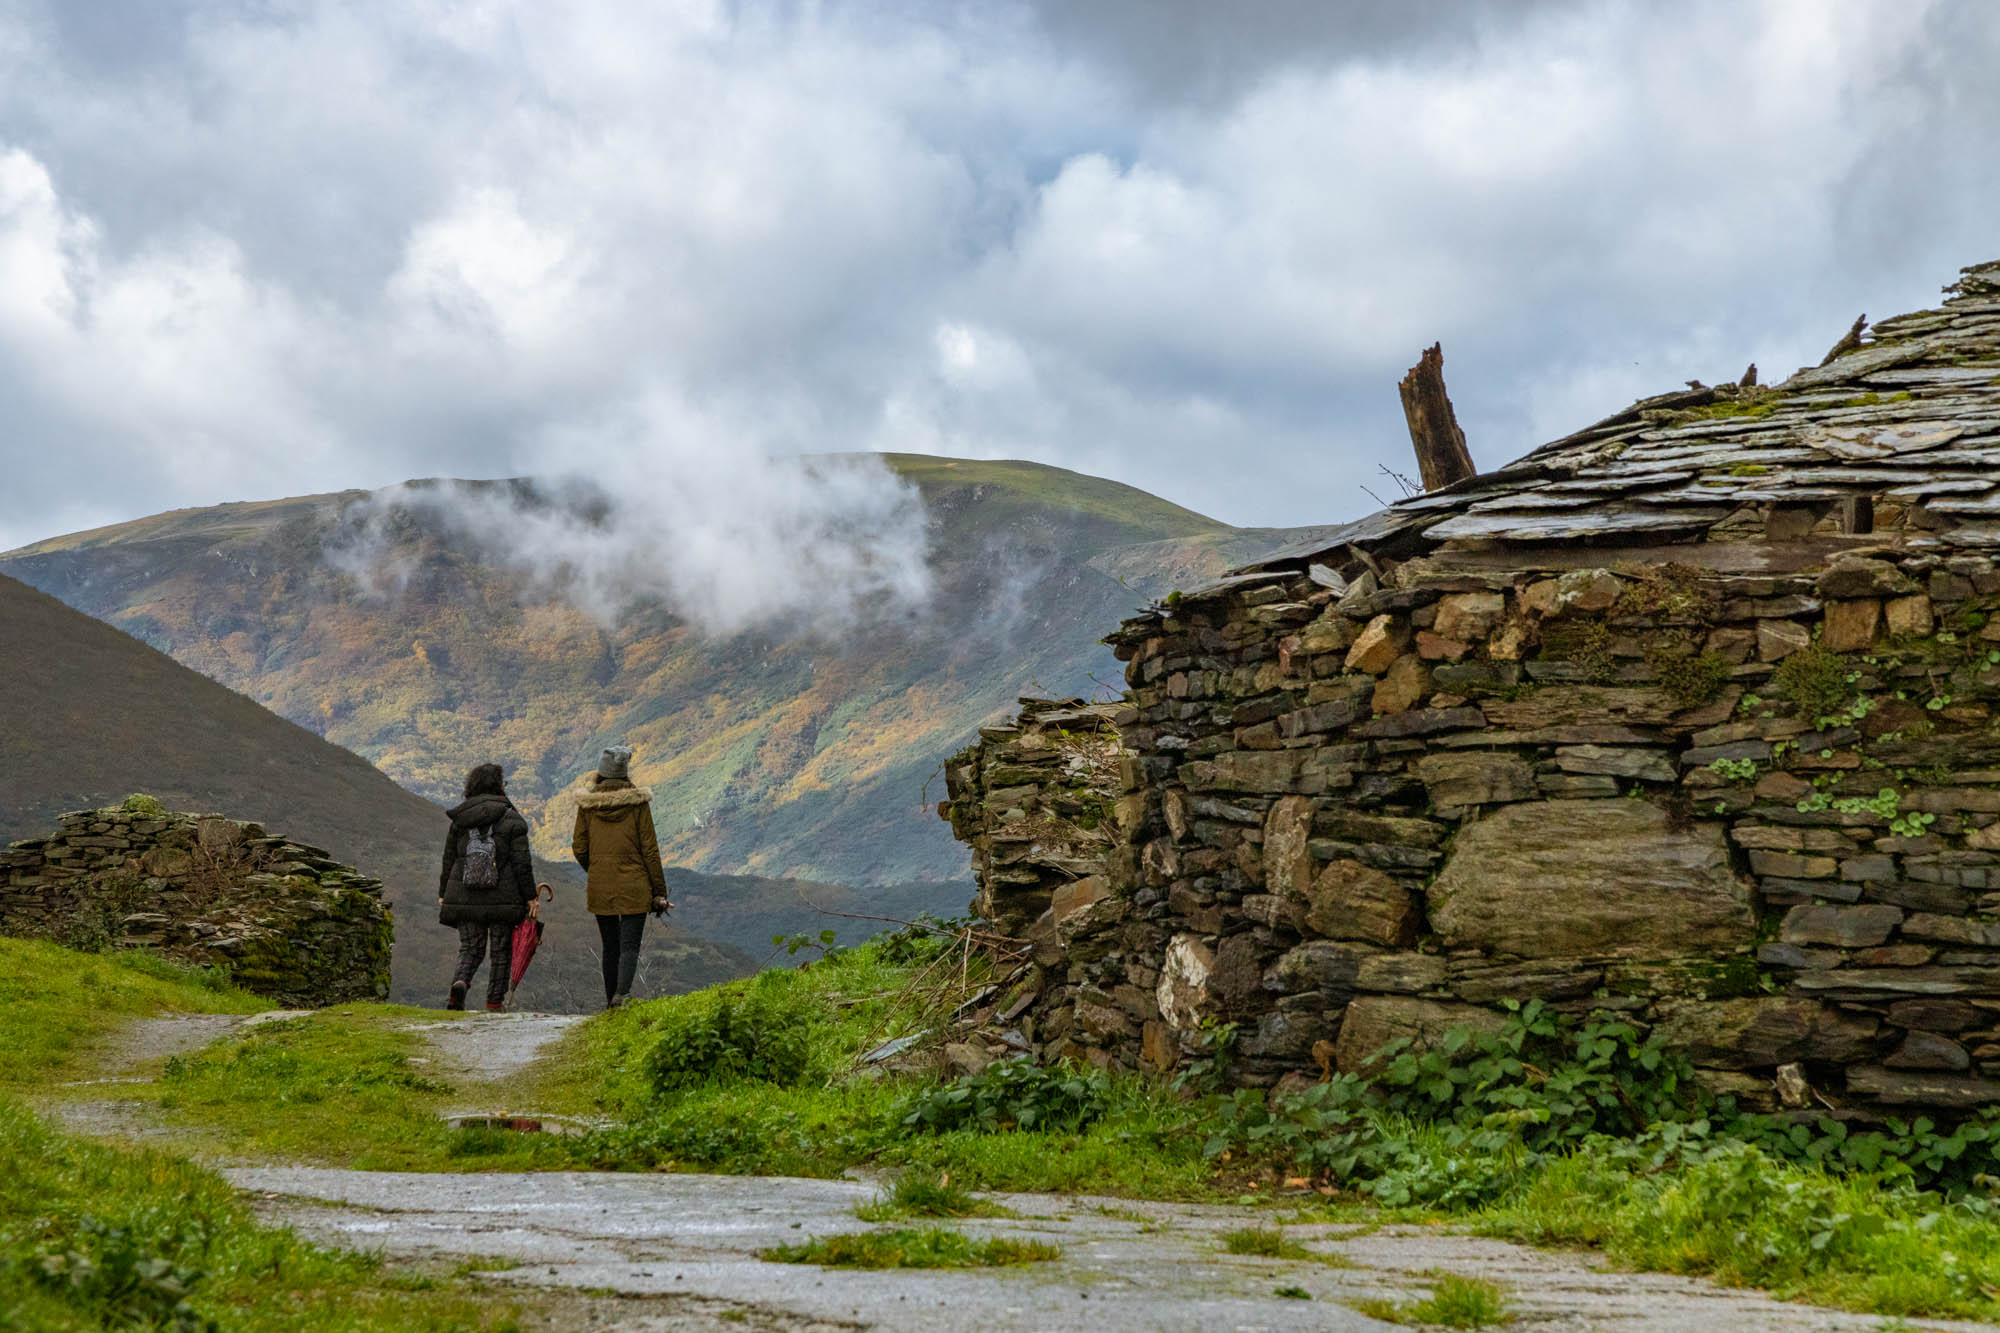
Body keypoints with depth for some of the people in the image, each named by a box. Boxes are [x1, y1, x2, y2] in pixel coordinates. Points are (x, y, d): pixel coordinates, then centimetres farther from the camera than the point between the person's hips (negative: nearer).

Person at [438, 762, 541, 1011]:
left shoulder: (459, 820, 5)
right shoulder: (512, 820, -6)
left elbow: (448, 860, 8)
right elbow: (522, 863, -8)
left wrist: (443, 894, 17)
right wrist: (531, 897, -1)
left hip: (465, 898, 3)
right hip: (503, 900, -3)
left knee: (470, 948, 10)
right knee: (501, 951, 10)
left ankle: (460, 981, -19)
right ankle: (495, 1002, 9)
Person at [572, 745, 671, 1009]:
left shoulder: (587, 804, -1)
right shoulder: (637, 802, -6)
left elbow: (579, 848, 5)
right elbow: (650, 849, -4)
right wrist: (659, 891, 2)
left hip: (600, 887, 3)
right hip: (633, 886, -3)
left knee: (610, 947, 15)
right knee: (630, 945, -4)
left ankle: (611, 1000, 21)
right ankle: (623, 993, -26)